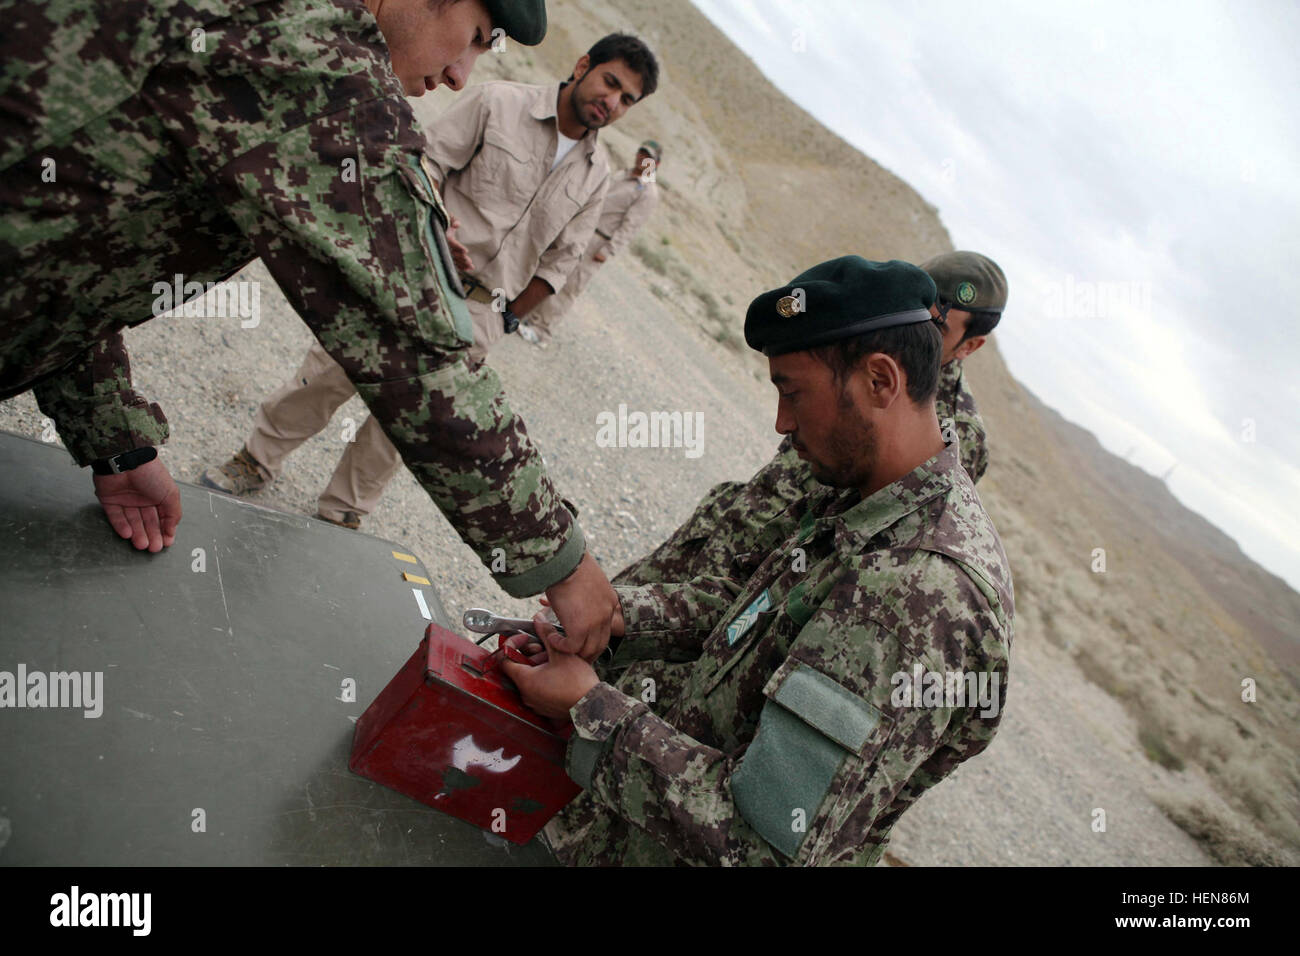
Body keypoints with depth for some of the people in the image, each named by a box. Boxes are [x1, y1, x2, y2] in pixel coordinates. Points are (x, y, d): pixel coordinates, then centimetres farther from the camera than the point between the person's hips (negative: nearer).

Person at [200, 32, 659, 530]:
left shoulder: (594, 175, 10)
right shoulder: (496, 103, -2)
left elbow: (560, 258, 10)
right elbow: (429, 165, -5)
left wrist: (505, 315, 6)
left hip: (478, 310, 3)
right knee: (329, 372, 3)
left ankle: (342, 514, 21)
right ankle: (259, 460, 25)